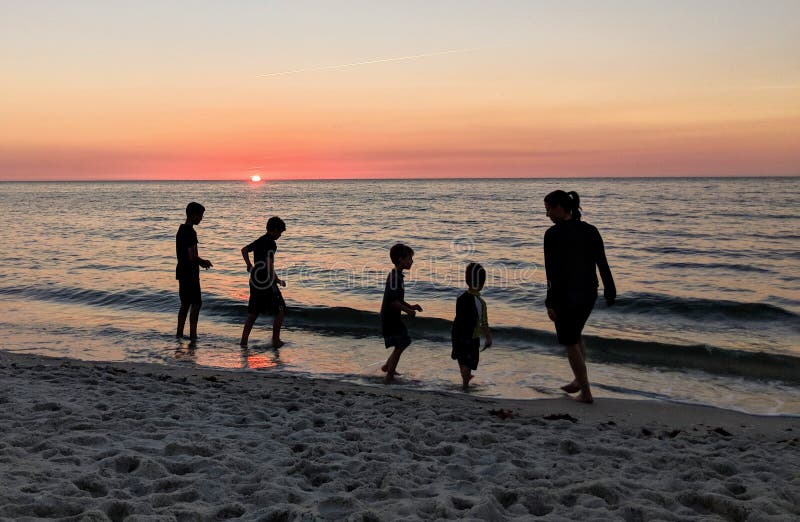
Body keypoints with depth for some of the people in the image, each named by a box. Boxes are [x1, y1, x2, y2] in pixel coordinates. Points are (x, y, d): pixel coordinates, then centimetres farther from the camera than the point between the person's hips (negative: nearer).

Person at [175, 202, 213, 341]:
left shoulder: (181, 229, 12)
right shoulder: (190, 232, -18)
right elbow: (192, 256, -22)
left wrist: (201, 261, 14)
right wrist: (203, 262, -4)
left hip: (182, 271, 10)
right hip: (190, 272, -10)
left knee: (185, 303, 15)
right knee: (196, 303, -4)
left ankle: (179, 333, 20)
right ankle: (192, 334, -4)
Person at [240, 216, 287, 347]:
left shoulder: (259, 241, 11)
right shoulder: (271, 244, -16)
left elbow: (244, 250, 28)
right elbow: (269, 267, -21)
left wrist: (249, 265, 33)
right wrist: (279, 281, -10)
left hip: (255, 281, 8)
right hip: (267, 283, -8)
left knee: (253, 312, 13)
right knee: (280, 311, 4)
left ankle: (244, 340, 10)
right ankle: (276, 340, 5)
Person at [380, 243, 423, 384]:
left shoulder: (397, 275, 13)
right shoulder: (394, 276, -19)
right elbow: (392, 301, -26)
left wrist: (410, 306, 13)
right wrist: (408, 310, -18)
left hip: (394, 318, 10)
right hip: (390, 318, -10)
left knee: (404, 342, 21)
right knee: (399, 346, -7)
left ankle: (387, 366, 36)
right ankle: (389, 377, 0)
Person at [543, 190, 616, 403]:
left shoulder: (553, 234, -15)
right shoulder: (590, 230, 2)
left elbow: (553, 272, -17)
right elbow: (602, 264, 3)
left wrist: (550, 303, -13)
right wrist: (610, 292, 11)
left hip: (565, 294, -6)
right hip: (589, 292, 6)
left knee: (570, 342, 9)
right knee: (575, 334, 27)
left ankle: (586, 392, 14)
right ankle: (579, 380, 30)